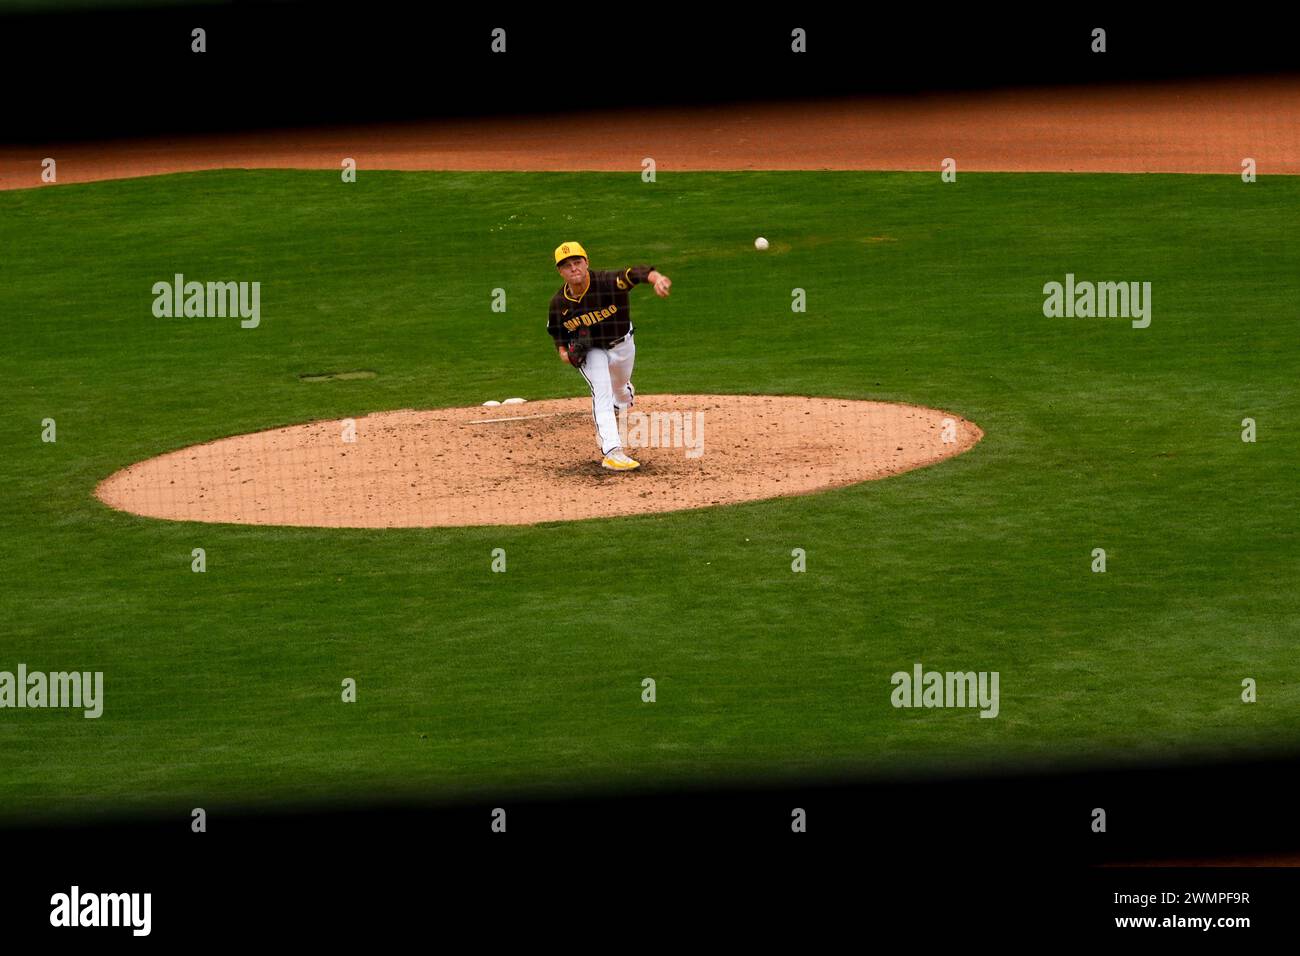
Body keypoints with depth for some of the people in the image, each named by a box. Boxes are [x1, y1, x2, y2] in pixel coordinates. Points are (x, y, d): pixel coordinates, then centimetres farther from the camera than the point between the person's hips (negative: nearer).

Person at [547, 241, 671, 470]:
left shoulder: (608, 282, -33)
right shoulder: (559, 302, -20)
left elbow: (637, 273, -51)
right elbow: (556, 330, 1)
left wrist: (656, 278, -72)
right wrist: (563, 351, -17)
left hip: (622, 345, 1)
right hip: (589, 349, -1)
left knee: (621, 389, 25)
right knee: (602, 391, -23)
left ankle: (609, 419, 61)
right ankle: (612, 452, -31)